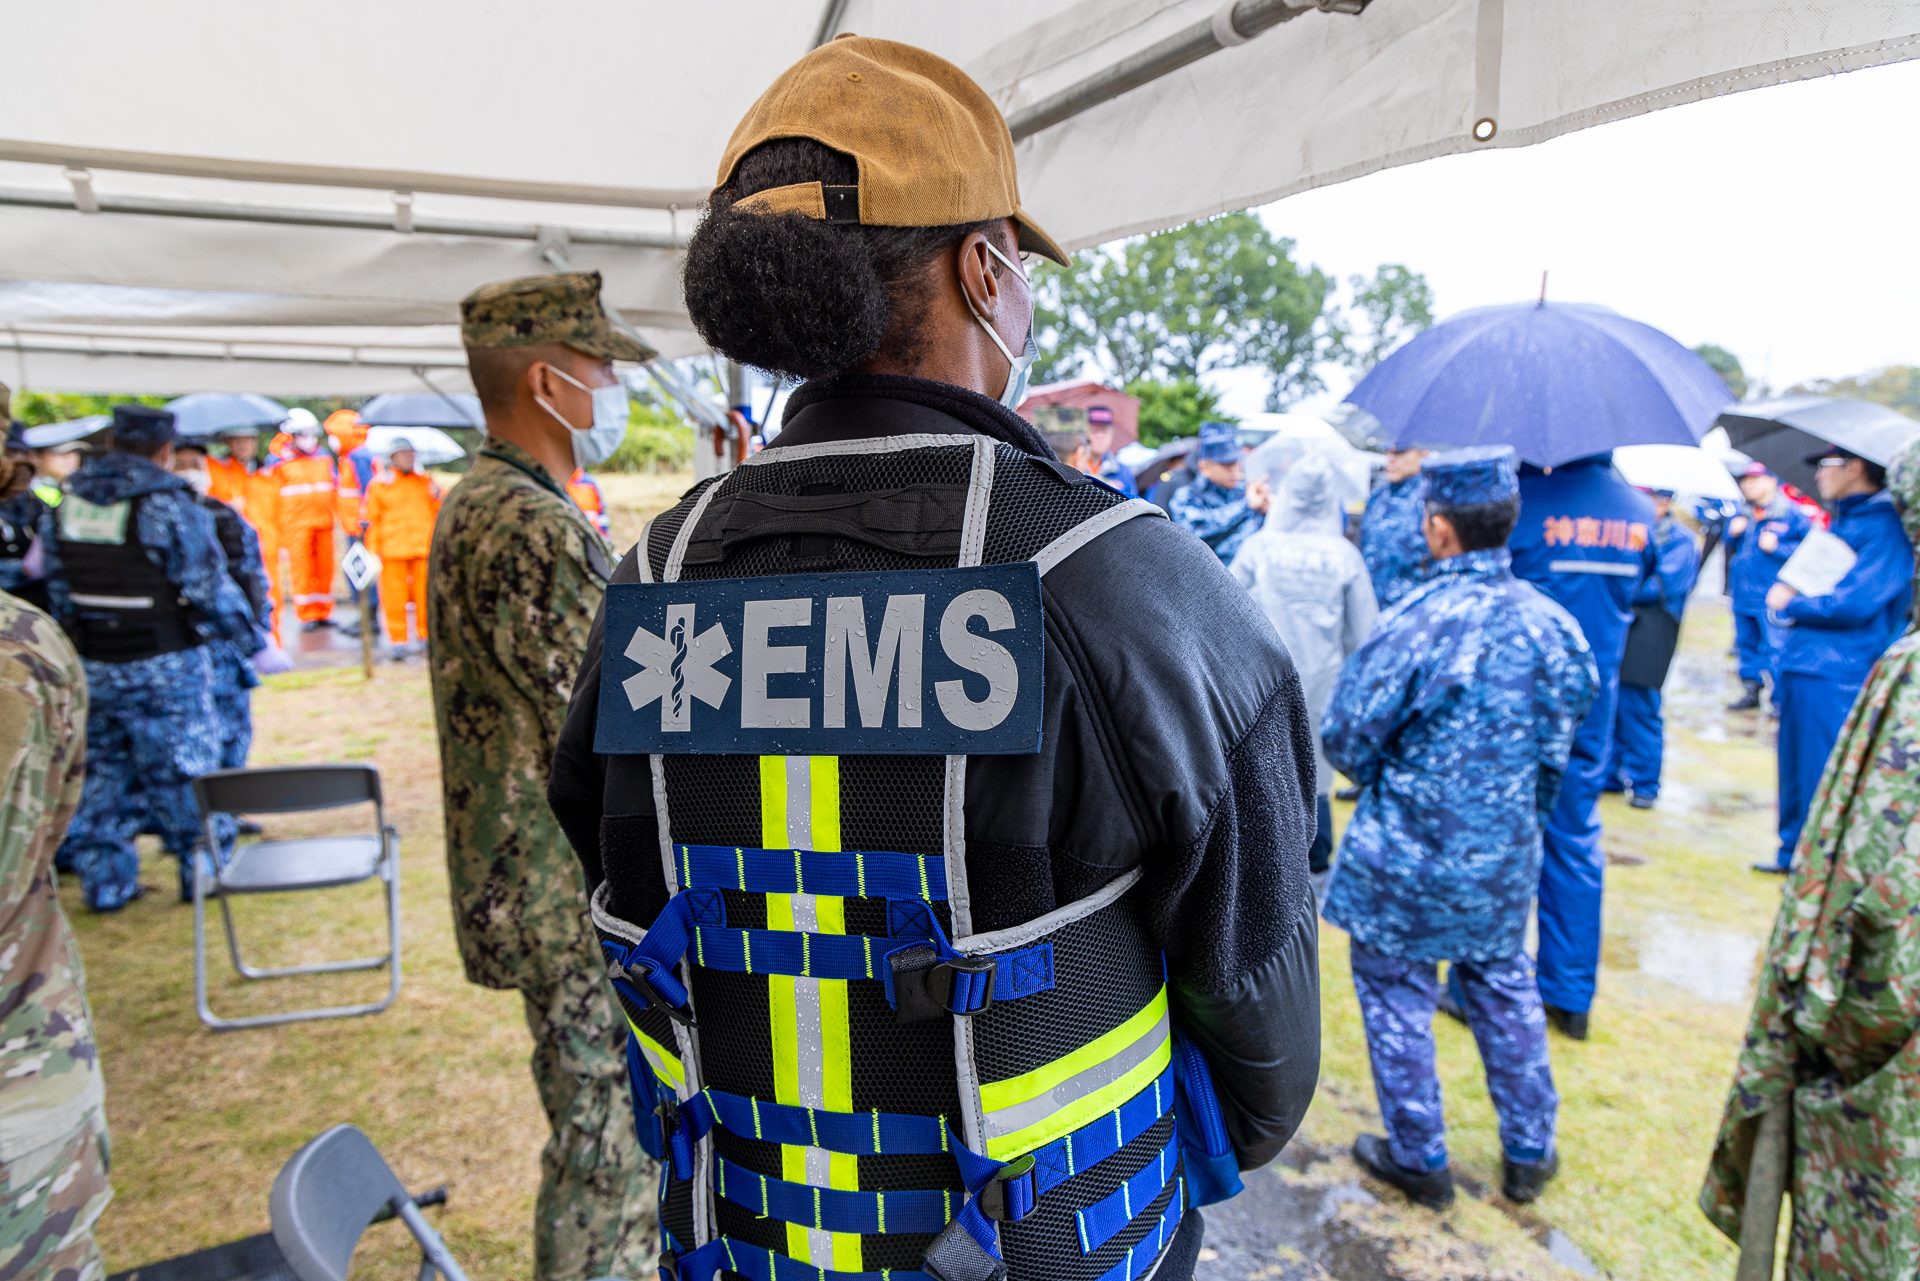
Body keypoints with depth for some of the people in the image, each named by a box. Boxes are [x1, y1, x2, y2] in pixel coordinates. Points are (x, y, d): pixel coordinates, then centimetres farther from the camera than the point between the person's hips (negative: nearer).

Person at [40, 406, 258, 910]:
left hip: (94, 666, 6)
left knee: (104, 771, 16)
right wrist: (249, 636, -2)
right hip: (164, 667, -6)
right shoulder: (167, 504, -15)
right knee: (182, 772, 5)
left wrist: (77, 644, 19)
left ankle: (105, 879, 22)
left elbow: (57, 587, 10)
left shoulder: (68, 503, 5)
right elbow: (209, 585, -14)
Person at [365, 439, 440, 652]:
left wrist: (436, 496, -4)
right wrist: (372, 551, 0)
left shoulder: (425, 481, 14)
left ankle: (425, 635, 16)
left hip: (424, 548, 2)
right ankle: (398, 639, 6)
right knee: (395, 596, -2)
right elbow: (371, 519, 5)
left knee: (425, 593, 4)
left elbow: (440, 512, 18)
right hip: (393, 551, -2)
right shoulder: (380, 484, 5)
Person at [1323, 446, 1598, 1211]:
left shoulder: (1416, 623, -22)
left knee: (1397, 992, 12)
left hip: (1408, 851, -5)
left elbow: (1344, 737, -16)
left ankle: (1420, 1158, 26)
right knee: (1503, 985, 23)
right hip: (1506, 853, 6)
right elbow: (1570, 730, 8)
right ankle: (1529, 1151, 36)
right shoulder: (1550, 622, -5)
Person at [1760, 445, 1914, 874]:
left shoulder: (1885, 528, -11)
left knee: (1823, 777, -1)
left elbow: (1852, 604, -19)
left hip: (1837, 677, -8)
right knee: (1795, 767, 16)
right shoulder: (1839, 521, 16)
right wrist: (1784, 591, 5)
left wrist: (1789, 605, -8)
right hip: (1800, 665, 9)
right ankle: (1794, 853, 28)